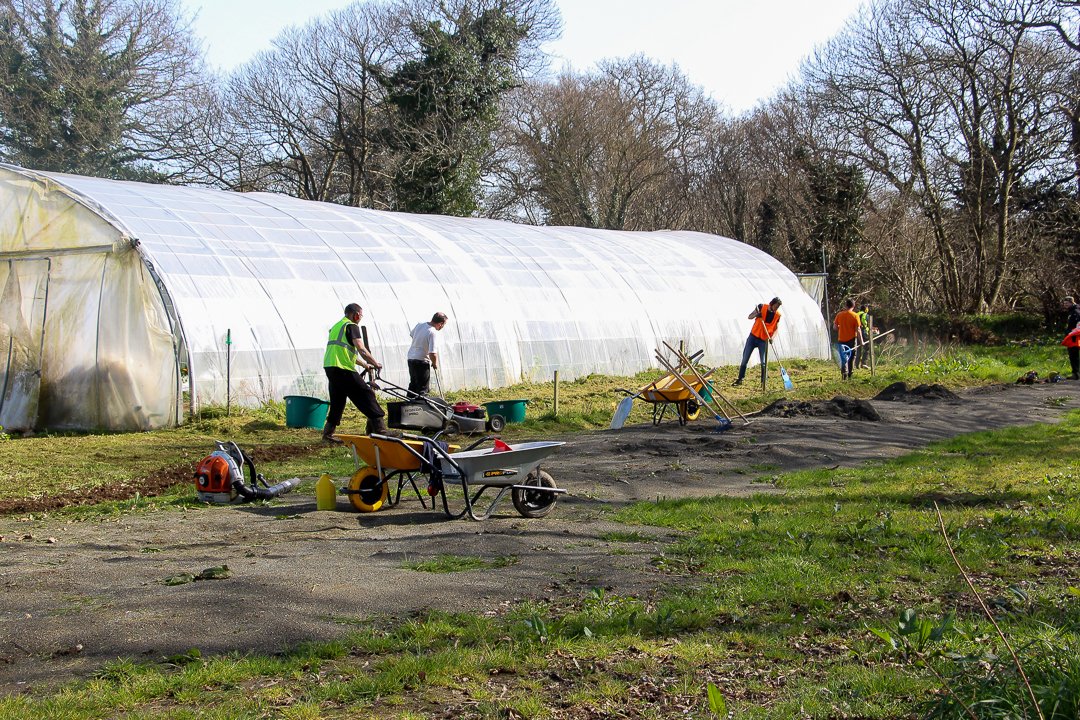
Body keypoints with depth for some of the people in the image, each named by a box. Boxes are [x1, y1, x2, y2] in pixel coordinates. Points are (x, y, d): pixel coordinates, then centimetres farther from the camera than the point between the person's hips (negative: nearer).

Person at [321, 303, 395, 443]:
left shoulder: (336, 326, 25)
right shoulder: (351, 326, -4)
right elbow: (361, 350, -14)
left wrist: (365, 365, 34)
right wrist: (375, 363, -2)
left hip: (329, 368, 9)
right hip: (343, 369, -9)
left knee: (337, 400, 18)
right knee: (366, 395, -7)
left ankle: (327, 434, 17)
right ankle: (379, 428, -11)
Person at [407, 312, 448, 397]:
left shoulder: (419, 325, 1)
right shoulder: (432, 332, -22)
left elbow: (412, 334, 23)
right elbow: (432, 353, -26)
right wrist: (435, 364, -8)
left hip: (410, 358, 8)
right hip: (422, 361, -8)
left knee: (413, 384, 20)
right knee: (423, 388, 0)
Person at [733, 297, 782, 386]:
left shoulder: (777, 315, -2)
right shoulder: (762, 307, -6)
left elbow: (776, 329, 0)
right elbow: (749, 317, -2)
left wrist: (772, 337, -20)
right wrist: (756, 314, -24)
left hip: (764, 340, 0)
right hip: (753, 337, 0)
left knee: (763, 362, -7)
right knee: (745, 360, 3)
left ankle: (763, 382, 4)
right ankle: (740, 379, 13)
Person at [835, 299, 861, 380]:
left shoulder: (839, 314, -2)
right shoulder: (855, 316, -9)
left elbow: (835, 327, 2)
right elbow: (857, 329, -10)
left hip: (841, 339, 2)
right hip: (851, 339, -2)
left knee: (843, 357, 8)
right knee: (851, 357, 13)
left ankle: (844, 374, -6)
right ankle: (850, 375, 15)